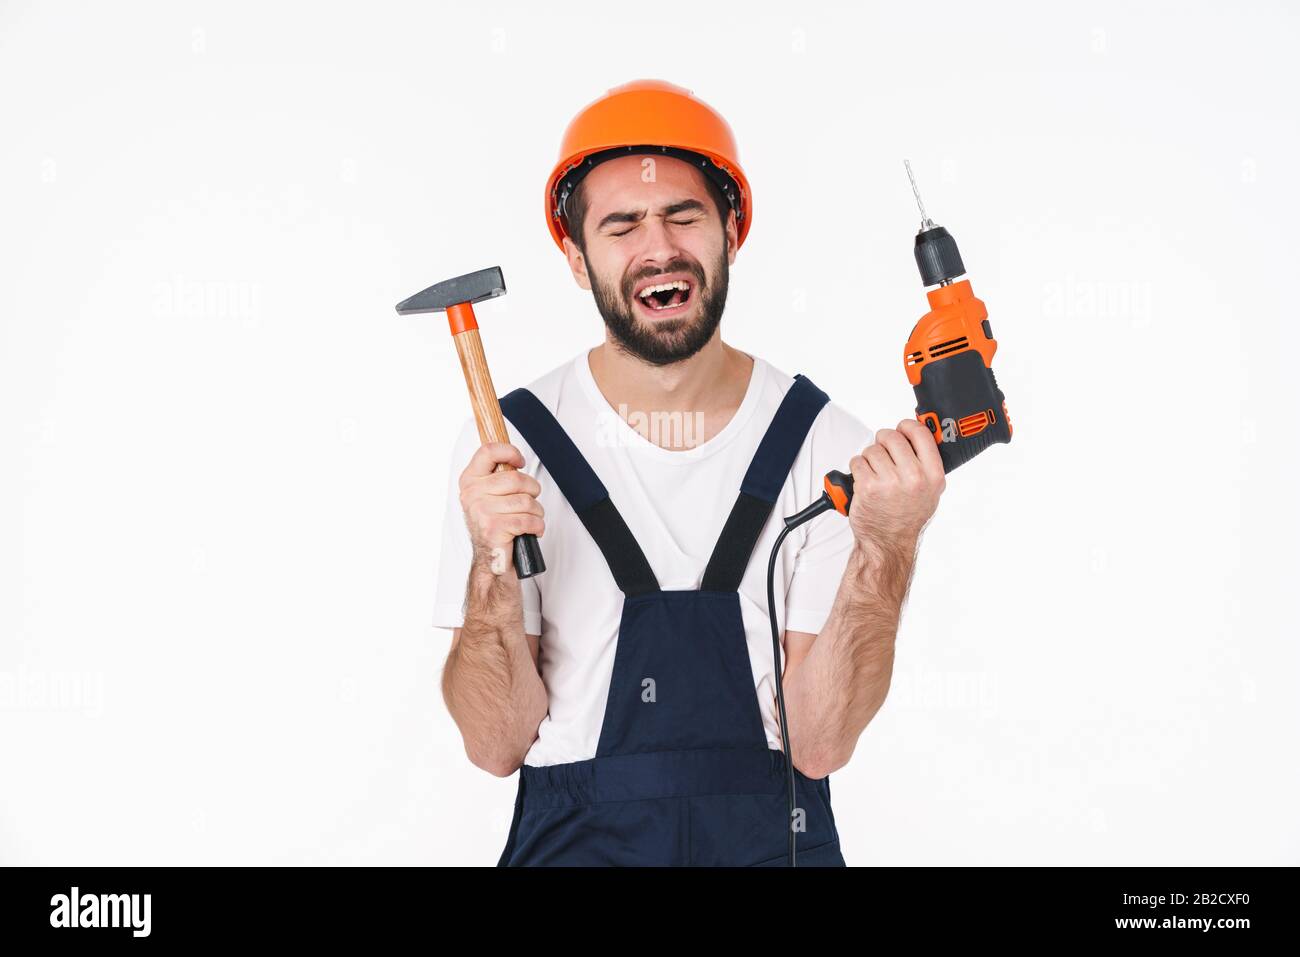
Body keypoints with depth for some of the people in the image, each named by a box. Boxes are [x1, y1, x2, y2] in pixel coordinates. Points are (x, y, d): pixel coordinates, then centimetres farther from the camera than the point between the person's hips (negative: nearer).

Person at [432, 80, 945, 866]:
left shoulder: (825, 444, -3)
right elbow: (497, 744, -3)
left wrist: (884, 549, -18)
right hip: (576, 839, 1)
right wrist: (492, 572, -17)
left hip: (775, 840, 0)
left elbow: (817, 744, -7)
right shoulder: (509, 444, -2)